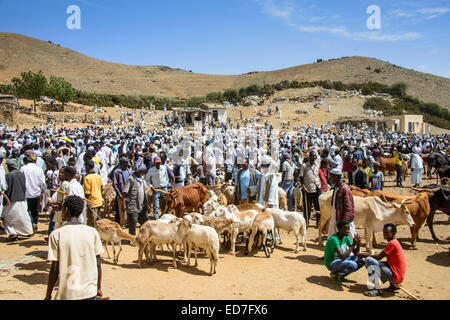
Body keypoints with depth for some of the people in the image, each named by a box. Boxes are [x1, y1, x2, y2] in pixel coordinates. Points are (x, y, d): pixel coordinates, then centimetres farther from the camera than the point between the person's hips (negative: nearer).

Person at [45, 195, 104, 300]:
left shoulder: (56, 234, -7)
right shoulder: (92, 232, -2)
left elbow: (54, 269, -6)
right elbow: (98, 264, 2)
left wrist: (48, 295, 6)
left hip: (68, 294, -2)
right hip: (90, 292, 2)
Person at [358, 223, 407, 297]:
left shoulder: (392, 243, -15)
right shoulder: (394, 242, 14)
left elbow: (379, 257, -13)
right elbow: (381, 255, 15)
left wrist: (366, 255, 0)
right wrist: (368, 254, 7)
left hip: (395, 276, -10)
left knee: (369, 260, -15)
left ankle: (377, 289, -15)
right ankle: (393, 285, 17)